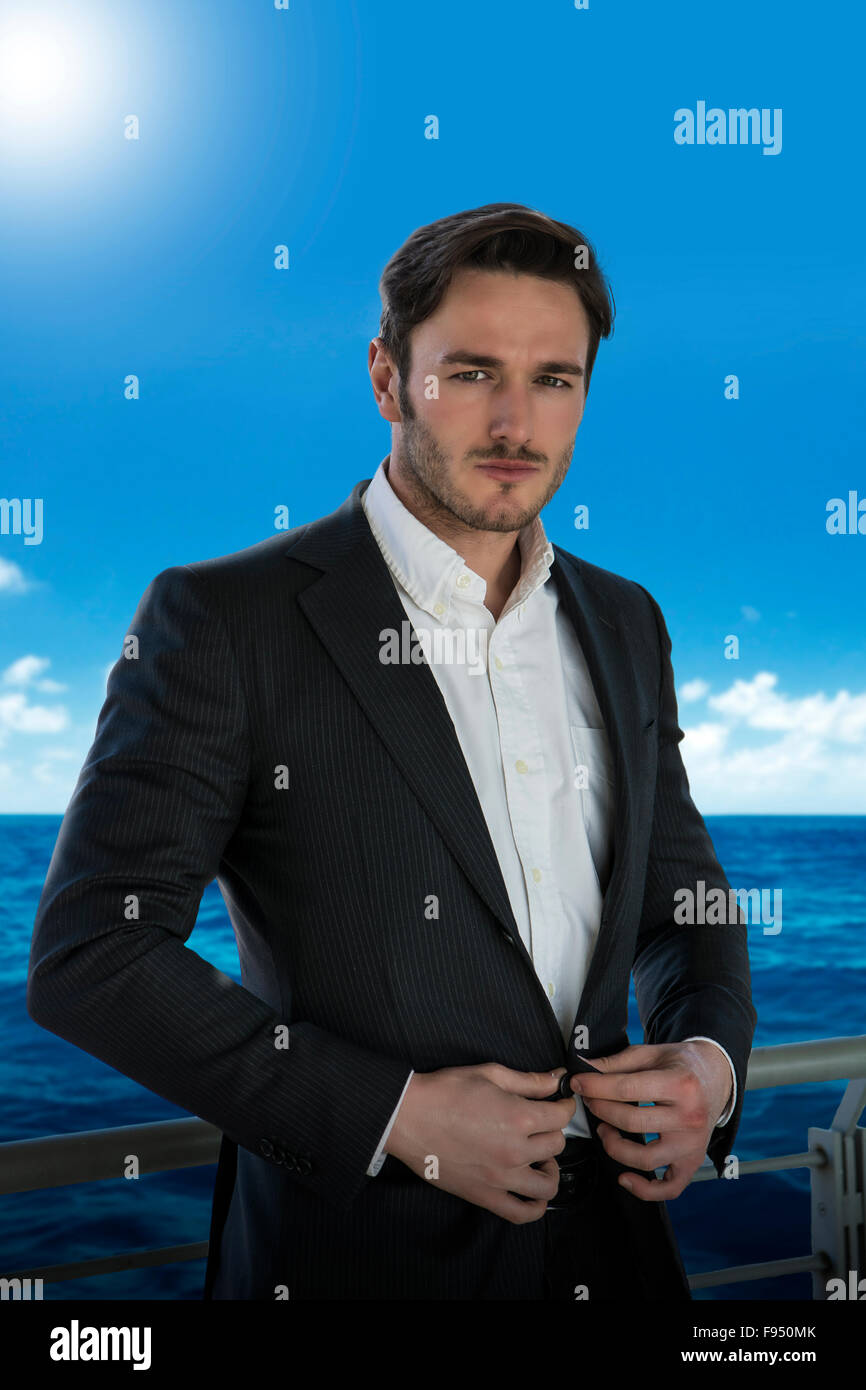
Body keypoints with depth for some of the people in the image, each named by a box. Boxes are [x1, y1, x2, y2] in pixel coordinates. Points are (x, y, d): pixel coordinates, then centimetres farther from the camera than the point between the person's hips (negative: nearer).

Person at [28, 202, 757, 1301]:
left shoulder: (625, 624, 5)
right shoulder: (223, 620, -13)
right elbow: (88, 954, -15)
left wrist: (711, 1057, -6)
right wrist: (396, 1115, -19)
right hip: (354, 1251, -5)